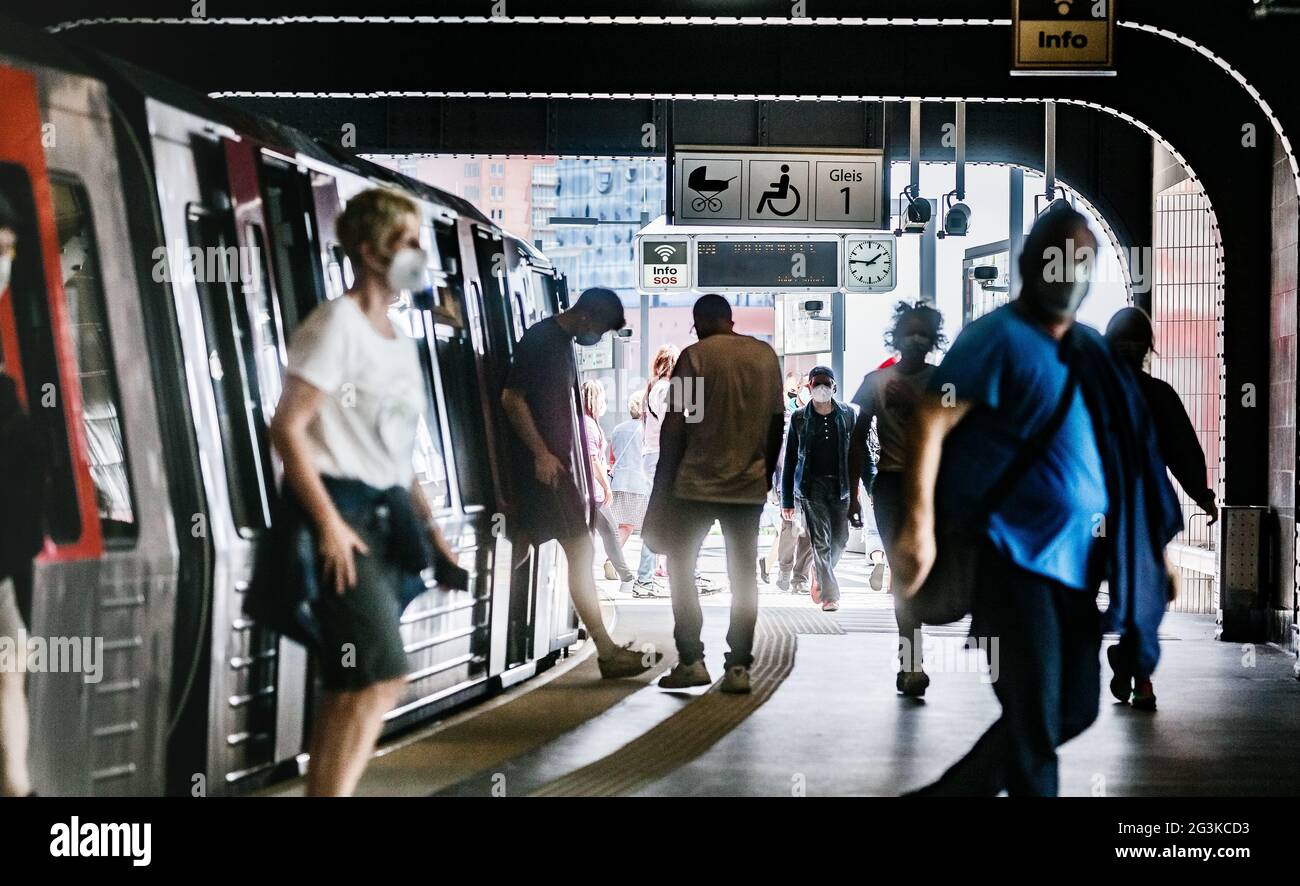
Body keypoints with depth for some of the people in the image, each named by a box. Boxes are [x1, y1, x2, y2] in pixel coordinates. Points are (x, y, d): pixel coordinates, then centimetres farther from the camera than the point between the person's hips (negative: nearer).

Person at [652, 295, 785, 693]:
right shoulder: (766, 355, 8)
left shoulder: (695, 356, -6)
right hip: (750, 485, 4)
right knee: (743, 574, 9)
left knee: (680, 564, 9)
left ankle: (691, 661, 4)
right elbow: (778, 421, 11)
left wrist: (662, 485, -4)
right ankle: (739, 667, 6)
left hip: (698, 482, -4)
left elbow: (675, 424, -10)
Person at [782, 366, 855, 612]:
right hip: (812, 486, -2)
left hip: (840, 486, 2)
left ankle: (821, 576, 32)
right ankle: (830, 594, -1)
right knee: (820, 541, -6)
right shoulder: (799, 418, 4)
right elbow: (790, 460, 6)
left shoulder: (847, 414, 7)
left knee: (840, 539, 5)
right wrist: (786, 500, 4)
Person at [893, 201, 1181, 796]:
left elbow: (1127, 451, 19)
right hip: (1015, 555, -8)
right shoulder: (1000, 336, -6)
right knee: (1034, 723, -4)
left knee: (1076, 710, 14)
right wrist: (919, 527, -27)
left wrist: (1159, 539, 11)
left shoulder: (1092, 351, 14)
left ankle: (947, 791, 27)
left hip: (1079, 557, 8)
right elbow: (930, 423, -16)